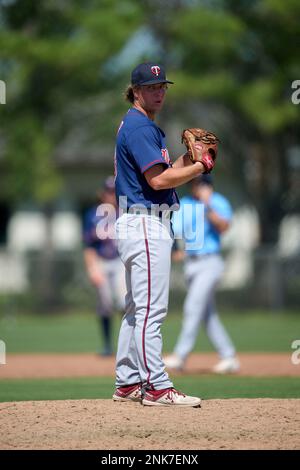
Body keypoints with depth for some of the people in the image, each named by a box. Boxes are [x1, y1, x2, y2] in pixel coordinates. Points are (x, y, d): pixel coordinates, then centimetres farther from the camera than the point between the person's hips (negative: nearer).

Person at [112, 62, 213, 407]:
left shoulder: (144, 126, 20)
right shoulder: (139, 126, -12)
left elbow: (164, 172, 19)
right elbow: (158, 179, -19)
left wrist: (190, 156, 6)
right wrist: (201, 167, -11)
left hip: (142, 224, 11)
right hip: (145, 225, -11)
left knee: (137, 308, 13)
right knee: (151, 309, -11)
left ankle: (128, 384, 17)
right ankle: (157, 387, -12)